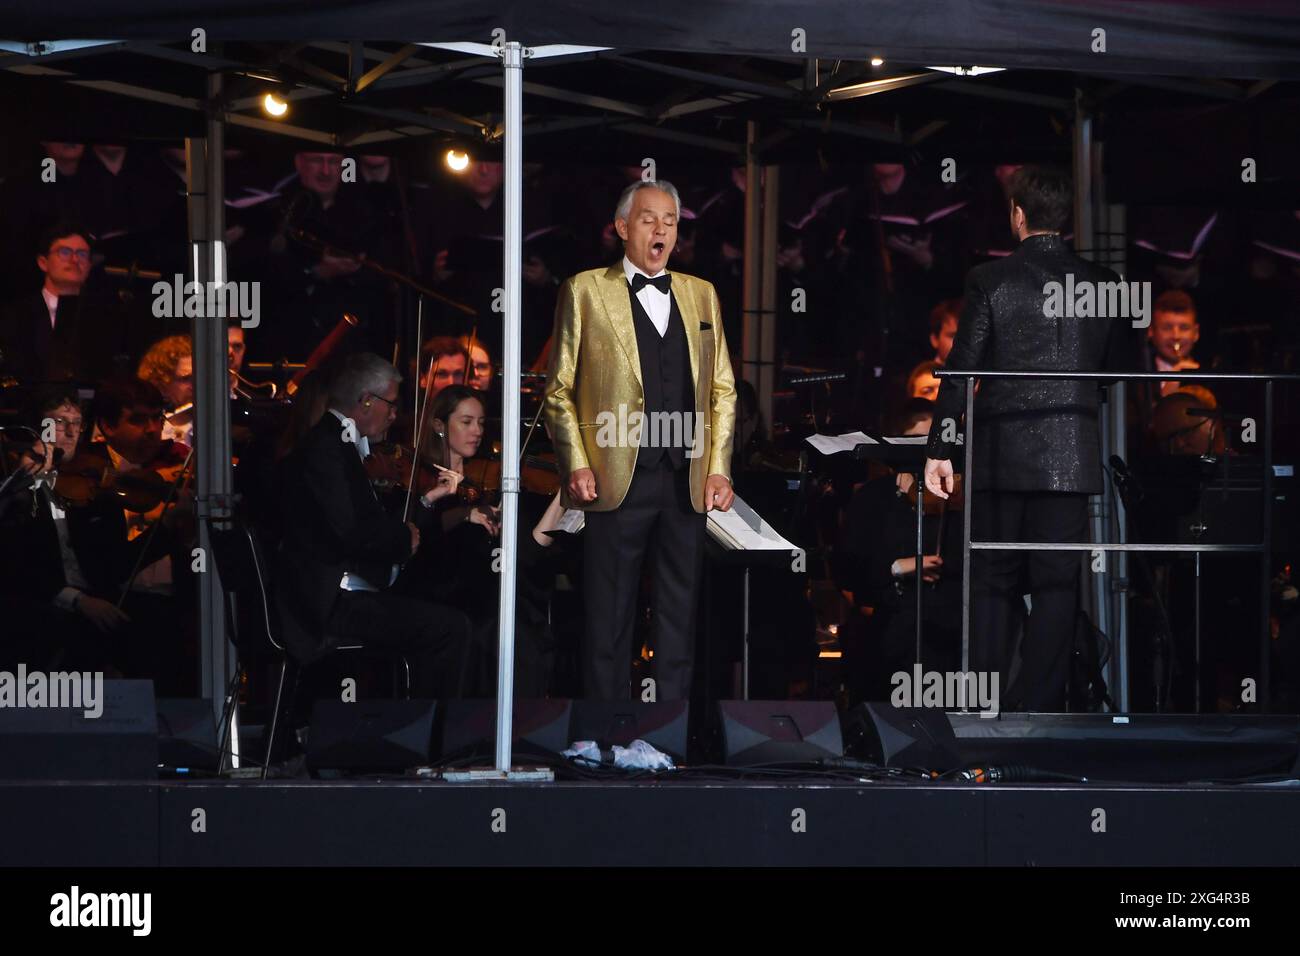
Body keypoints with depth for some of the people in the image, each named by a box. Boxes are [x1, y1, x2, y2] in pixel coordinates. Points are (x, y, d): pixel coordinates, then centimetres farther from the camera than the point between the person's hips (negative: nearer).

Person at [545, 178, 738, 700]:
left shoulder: (701, 295, 16)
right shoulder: (585, 291, 5)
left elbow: (723, 390, 15)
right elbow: (559, 390, 3)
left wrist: (719, 468, 5)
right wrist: (576, 463, -8)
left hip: (687, 483, 3)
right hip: (617, 480, -3)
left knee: (679, 618, 5)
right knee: (609, 620, 0)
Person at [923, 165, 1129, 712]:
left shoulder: (990, 281, -4)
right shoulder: (1102, 285, 3)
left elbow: (961, 369, -5)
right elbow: (1113, 372, 9)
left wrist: (940, 450, -3)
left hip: (1002, 454, -1)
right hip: (1073, 456, 1)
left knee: (992, 582, 6)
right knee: (1057, 582, 3)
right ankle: (1039, 703, 2)